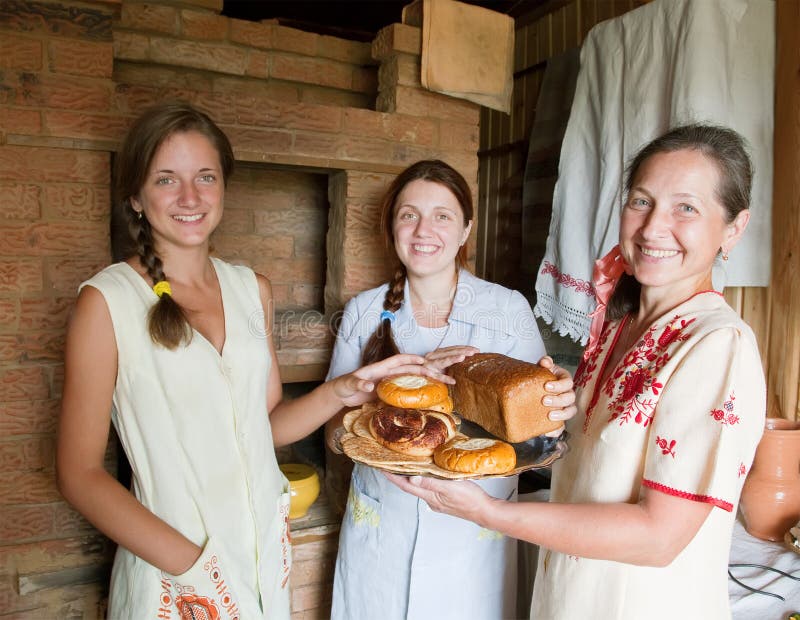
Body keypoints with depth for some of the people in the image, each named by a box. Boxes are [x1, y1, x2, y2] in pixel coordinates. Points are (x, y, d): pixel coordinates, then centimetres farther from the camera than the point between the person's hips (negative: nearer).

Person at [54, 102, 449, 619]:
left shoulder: (252, 289, 0)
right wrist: (191, 565, -17)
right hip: (172, 575, -4)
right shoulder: (108, 300, -13)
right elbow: (79, 473, -11)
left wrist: (343, 391, -10)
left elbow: (268, 423, 6)